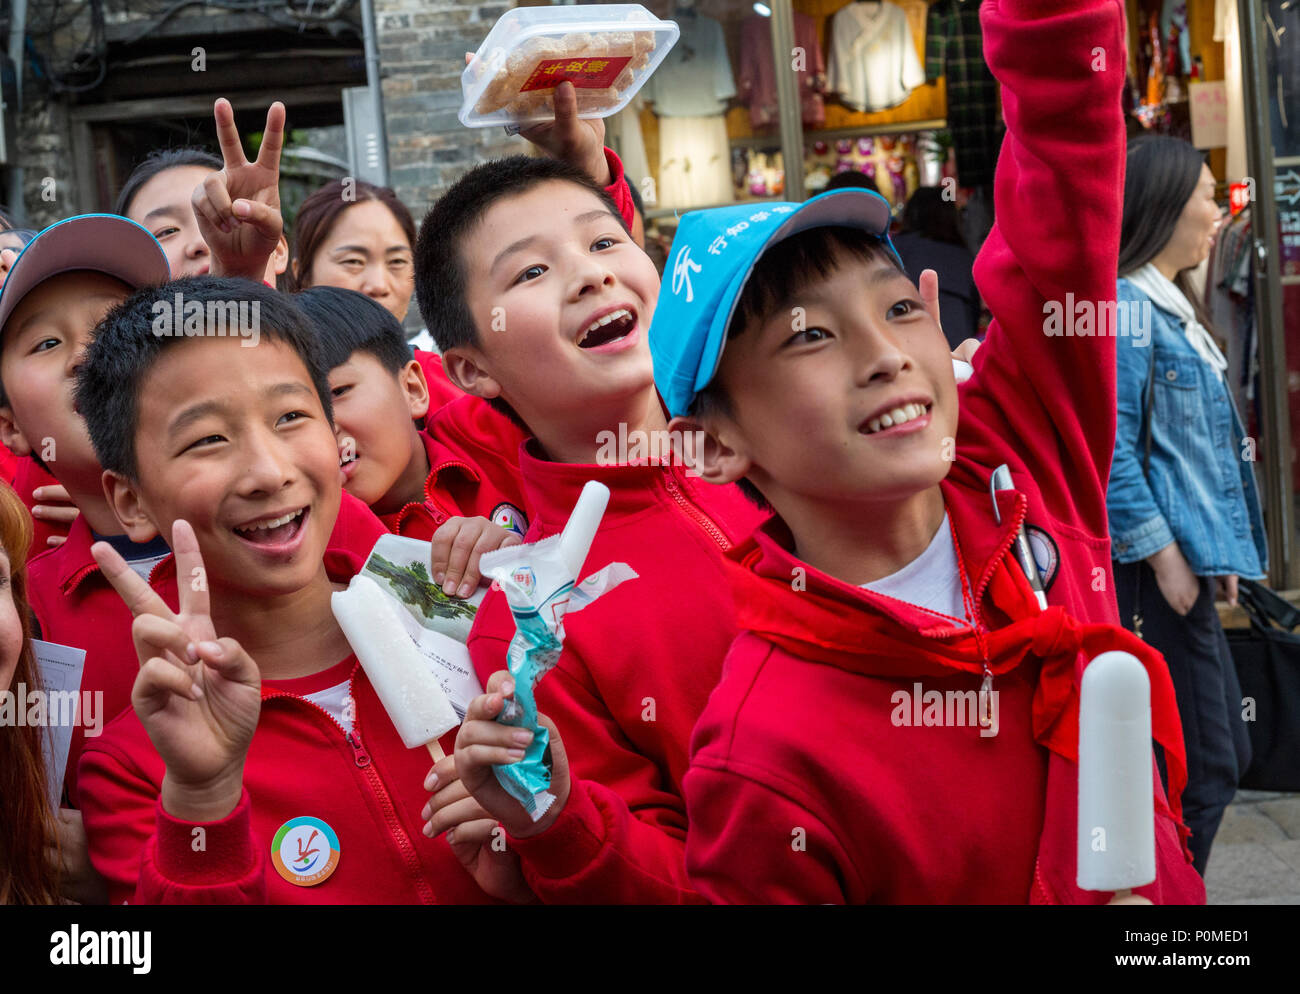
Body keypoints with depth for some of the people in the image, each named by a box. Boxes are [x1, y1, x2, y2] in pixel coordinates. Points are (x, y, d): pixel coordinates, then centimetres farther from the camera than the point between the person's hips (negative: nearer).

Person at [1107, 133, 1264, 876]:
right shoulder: (1127, 305, -13)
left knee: (1225, 754, 14)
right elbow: (1113, 446, -19)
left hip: (1187, 558, 10)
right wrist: (1162, 554, -19)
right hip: (1155, 566, -10)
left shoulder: (1172, 305, 17)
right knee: (1204, 769, -6)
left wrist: (1214, 549, 16)